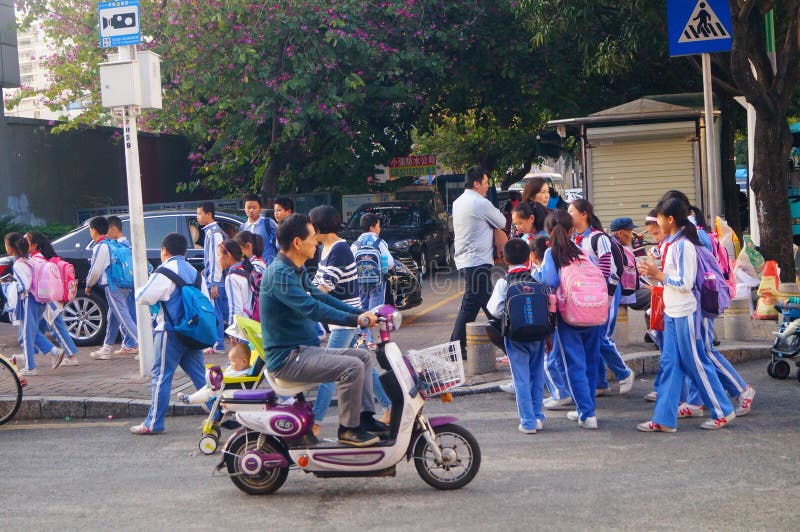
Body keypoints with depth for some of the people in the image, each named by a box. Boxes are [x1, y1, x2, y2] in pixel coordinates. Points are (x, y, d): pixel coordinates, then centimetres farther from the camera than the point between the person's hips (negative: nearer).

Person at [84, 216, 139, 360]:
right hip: (122, 284, 10)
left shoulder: (100, 247, -11)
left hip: (112, 286, -10)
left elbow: (96, 270, -11)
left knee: (123, 317, -12)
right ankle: (107, 349, 24)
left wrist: (88, 285, 4)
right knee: (113, 317, 15)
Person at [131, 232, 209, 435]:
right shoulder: (194, 271, 13)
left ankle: (153, 423, 0)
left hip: (171, 331, -7)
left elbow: (144, 297, -13)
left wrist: (141, 288, 8)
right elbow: (207, 302, 15)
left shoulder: (165, 271, -10)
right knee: (199, 374, 12)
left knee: (161, 376, -2)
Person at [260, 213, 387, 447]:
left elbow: (320, 297, 18)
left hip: (305, 349, 11)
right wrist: (356, 320, -30)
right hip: (287, 358, -11)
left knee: (365, 356, 10)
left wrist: (361, 313, 7)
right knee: (352, 367, -23)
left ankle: (365, 416, 8)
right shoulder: (280, 274, -20)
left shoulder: (296, 271, 14)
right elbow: (312, 309, -29)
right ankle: (348, 429, -10)